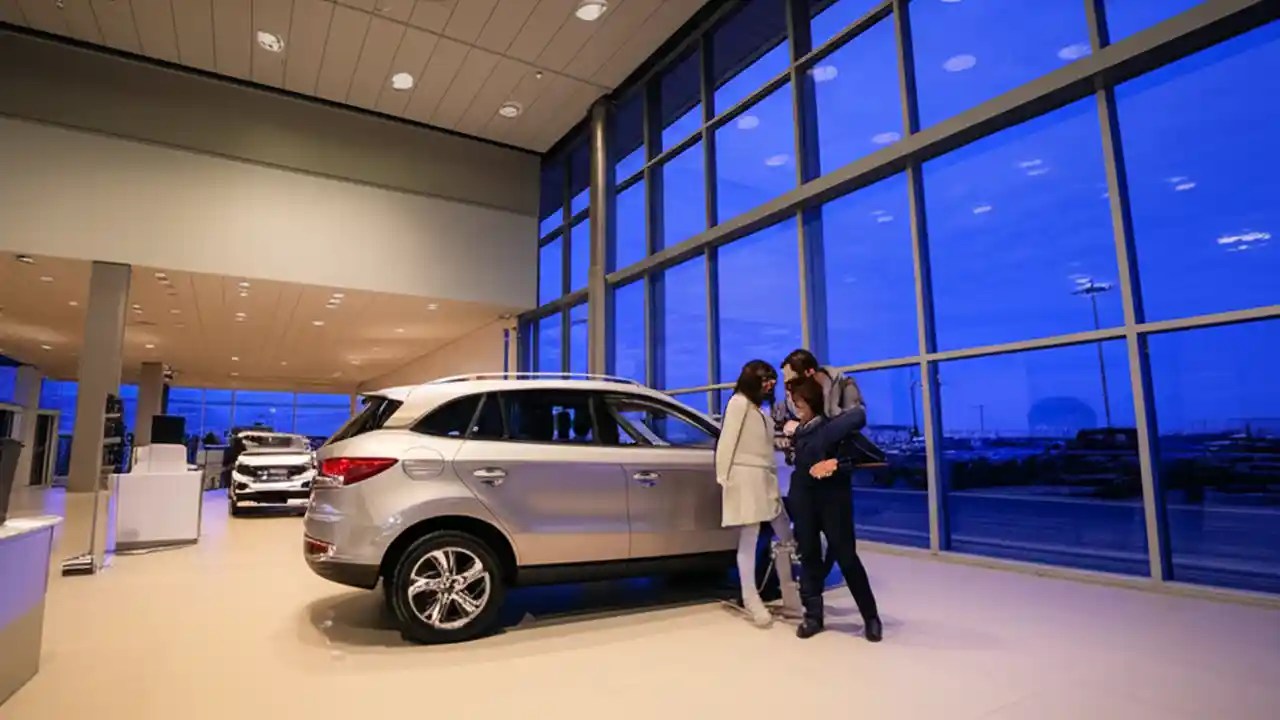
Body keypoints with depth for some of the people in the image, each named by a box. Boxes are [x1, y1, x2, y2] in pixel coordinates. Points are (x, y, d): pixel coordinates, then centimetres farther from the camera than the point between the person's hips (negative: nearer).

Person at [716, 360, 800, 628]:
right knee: (749, 539, -3)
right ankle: (751, 599, 6)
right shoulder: (739, 402, -5)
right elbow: (727, 441, -11)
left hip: (766, 479, 9)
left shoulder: (758, 409, 22)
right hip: (746, 478, -9)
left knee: (785, 534, 12)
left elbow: (766, 444, 13)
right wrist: (723, 477, -12)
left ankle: (789, 592, 25)